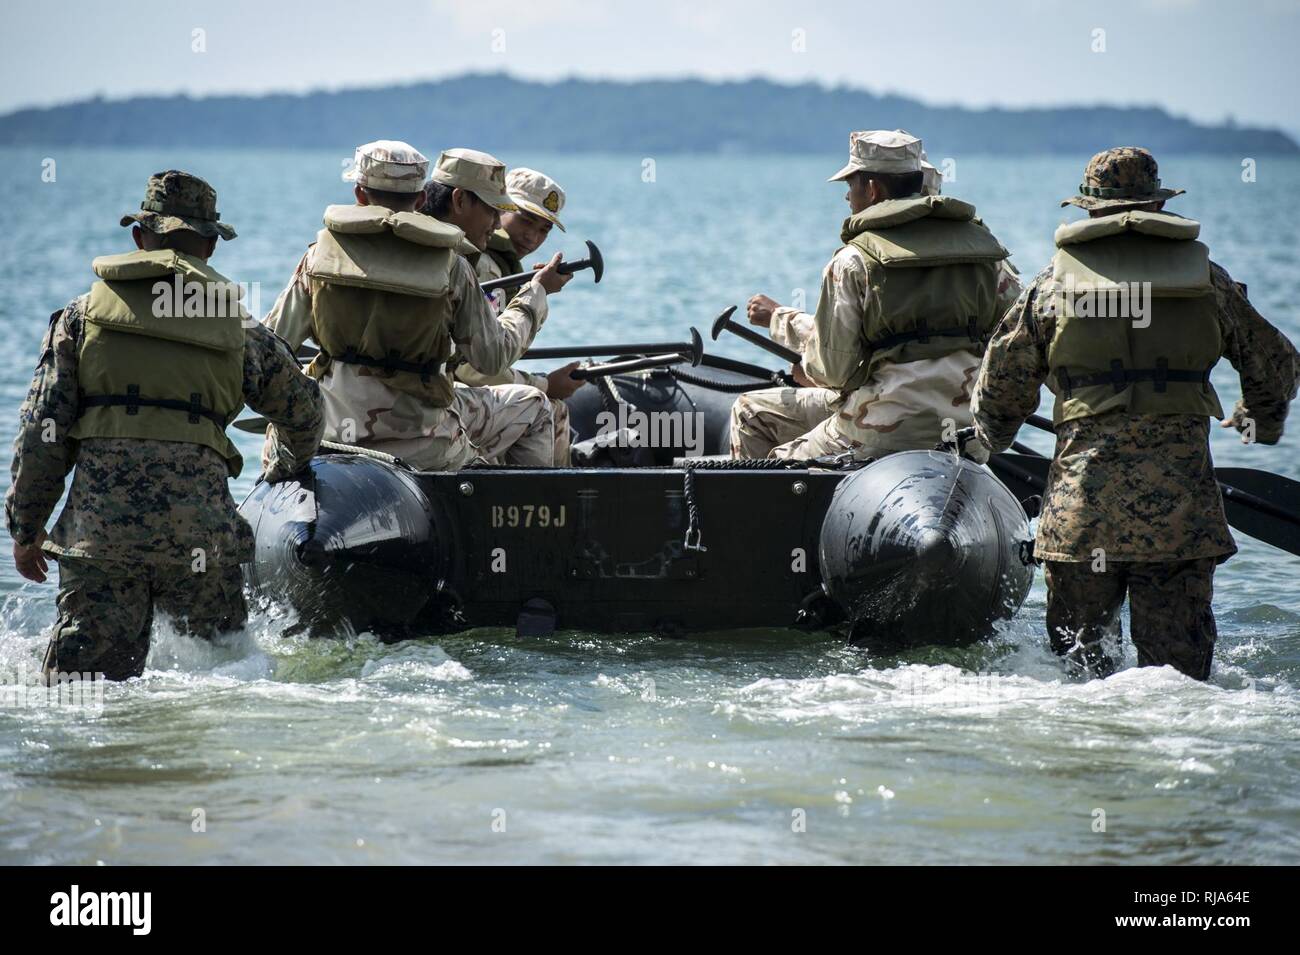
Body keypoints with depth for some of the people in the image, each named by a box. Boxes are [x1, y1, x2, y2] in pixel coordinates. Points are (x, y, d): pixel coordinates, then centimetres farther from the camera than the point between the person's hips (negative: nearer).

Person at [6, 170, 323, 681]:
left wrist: (26, 525, 14)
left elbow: (42, 432, 5)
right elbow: (302, 410, 29)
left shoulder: (84, 314, 10)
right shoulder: (238, 330, 13)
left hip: (98, 529, 0)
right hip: (200, 532, 0)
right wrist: (283, 467, 50)